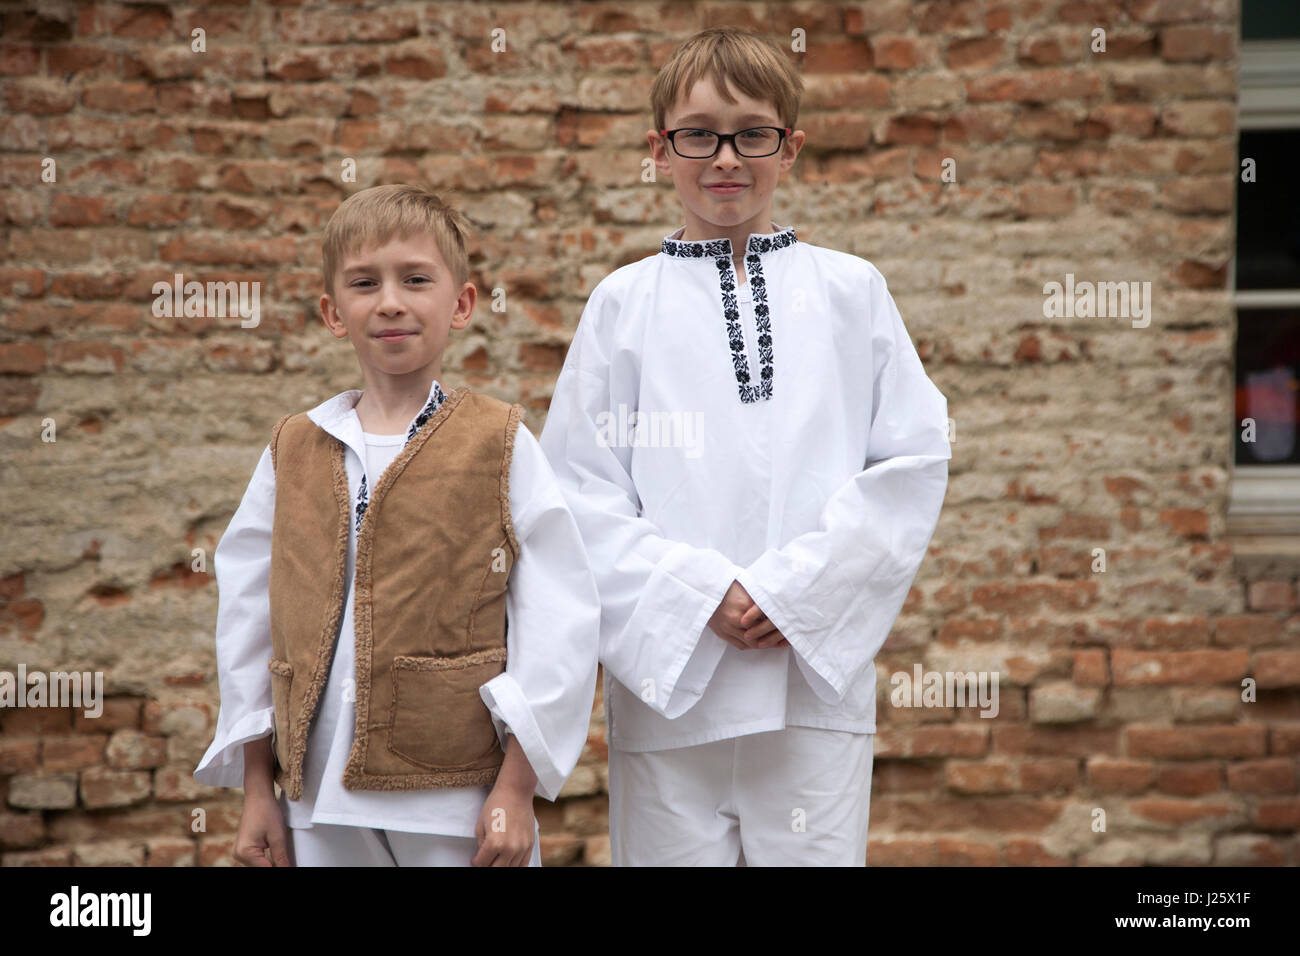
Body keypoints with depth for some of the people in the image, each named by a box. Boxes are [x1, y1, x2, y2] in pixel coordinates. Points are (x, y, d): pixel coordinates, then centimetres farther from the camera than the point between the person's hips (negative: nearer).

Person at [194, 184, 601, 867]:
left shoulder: (500, 446, -2)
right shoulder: (293, 451, 8)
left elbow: (559, 618, -6)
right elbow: (247, 614, 10)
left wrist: (516, 791, -9)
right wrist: (257, 790, 9)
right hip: (320, 803, 3)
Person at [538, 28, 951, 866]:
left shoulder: (850, 291, 7)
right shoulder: (624, 302, 6)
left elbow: (915, 460, 1)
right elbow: (581, 491, 2)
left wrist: (796, 591, -9)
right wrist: (699, 592, -11)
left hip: (819, 668, 0)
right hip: (669, 673, 0)